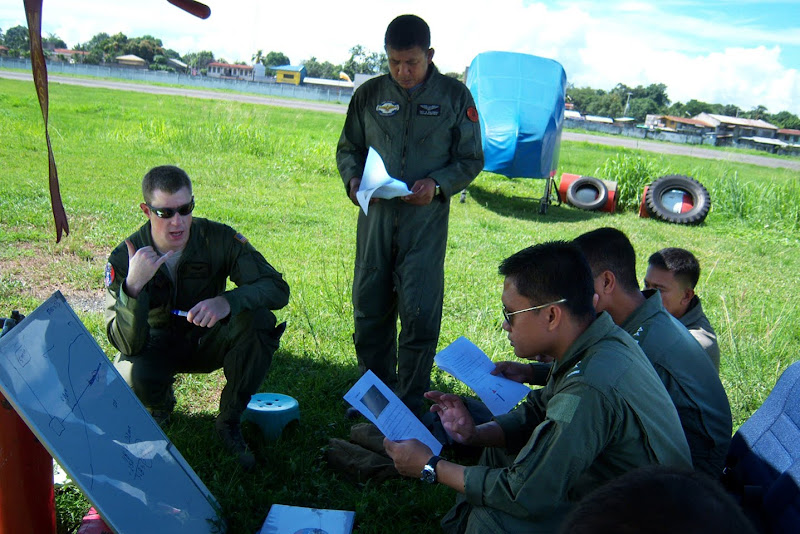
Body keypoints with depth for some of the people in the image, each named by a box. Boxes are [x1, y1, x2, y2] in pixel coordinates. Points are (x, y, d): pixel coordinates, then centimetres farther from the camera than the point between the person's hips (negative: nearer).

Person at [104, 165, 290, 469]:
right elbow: (128, 345, -29)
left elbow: (277, 289, -24)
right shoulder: (124, 259, -22)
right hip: (156, 344, -1)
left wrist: (228, 301, -44)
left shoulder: (219, 239, -21)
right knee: (134, 375, -35)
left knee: (258, 320, -29)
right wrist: (133, 286, -47)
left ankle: (229, 421, -8)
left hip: (206, 340, 1)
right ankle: (160, 405, 7)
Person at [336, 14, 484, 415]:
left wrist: (437, 184, -13)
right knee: (369, 309, 8)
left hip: (425, 220, -2)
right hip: (375, 216, 3)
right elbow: (347, 148, 16)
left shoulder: (454, 96, 2)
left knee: (419, 314, -4)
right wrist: (353, 179, -6)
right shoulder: (369, 94, 8)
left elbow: (471, 159, 5)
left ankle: (410, 404, 12)